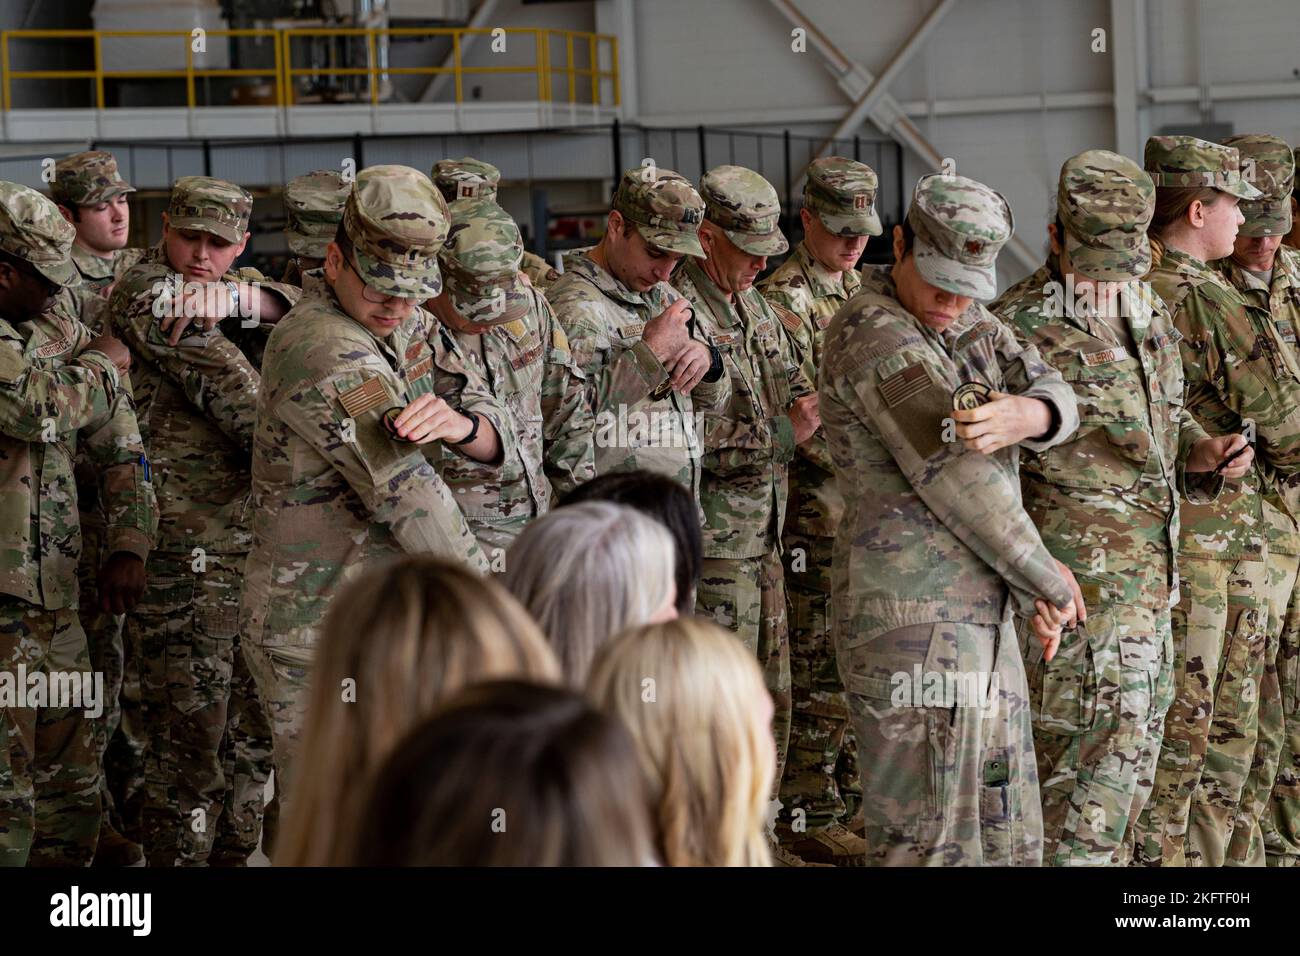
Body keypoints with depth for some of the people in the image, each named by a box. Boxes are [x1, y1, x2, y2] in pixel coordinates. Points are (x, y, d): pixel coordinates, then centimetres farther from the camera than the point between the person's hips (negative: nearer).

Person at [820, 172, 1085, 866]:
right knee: (932, 841, -7)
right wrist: (1048, 582, -8)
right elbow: (958, 480, -17)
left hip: (981, 618, 9)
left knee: (1007, 836, 15)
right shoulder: (873, 334, -14)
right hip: (914, 620, -9)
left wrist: (1019, 416, -26)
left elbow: (1056, 400, -1)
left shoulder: (971, 325, 14)